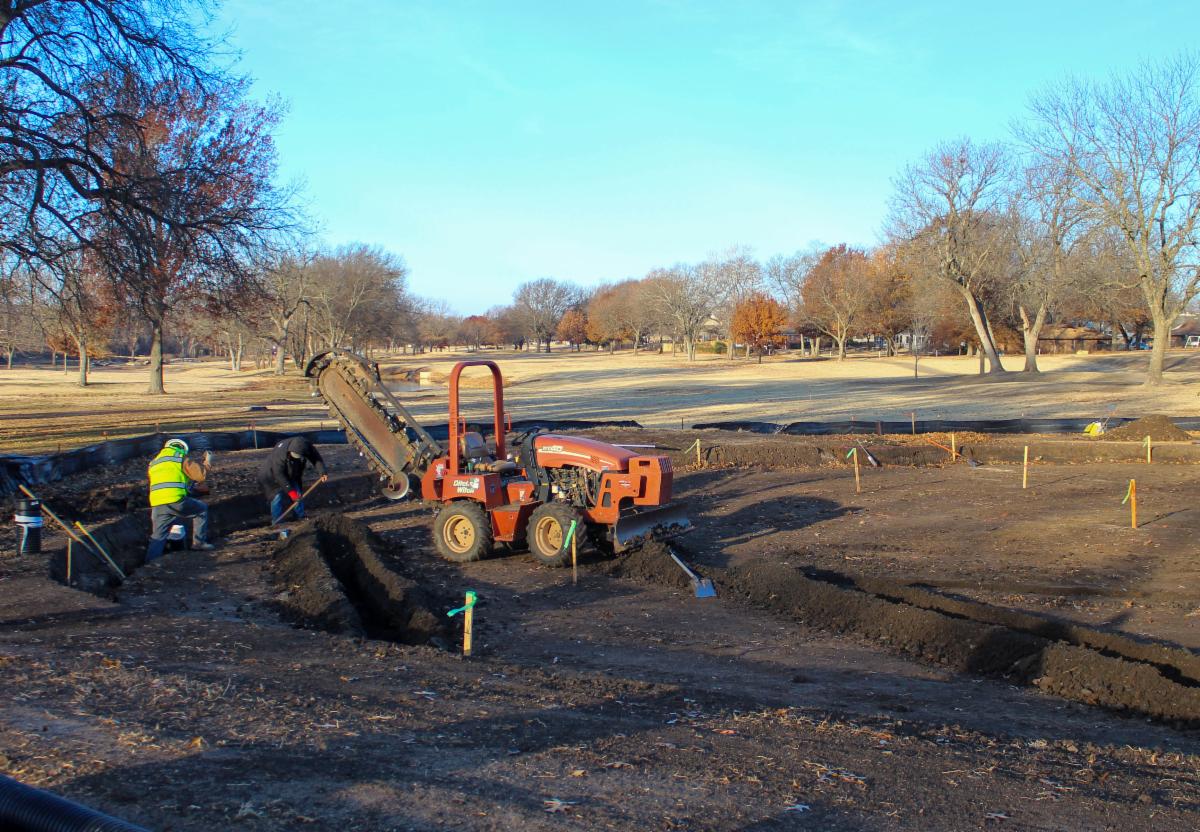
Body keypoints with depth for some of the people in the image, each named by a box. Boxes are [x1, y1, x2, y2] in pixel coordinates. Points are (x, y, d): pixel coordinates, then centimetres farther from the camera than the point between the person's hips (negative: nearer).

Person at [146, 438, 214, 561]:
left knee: (158, 537, 9)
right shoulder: (181, 458, 9)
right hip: (176, 501, -5)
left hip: (156, 506, 5)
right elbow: (200, 475, -1)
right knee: (202, 509, 20)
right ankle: (199, 542, 21)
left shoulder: (153, 463, 29)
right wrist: (208, 462, 18)